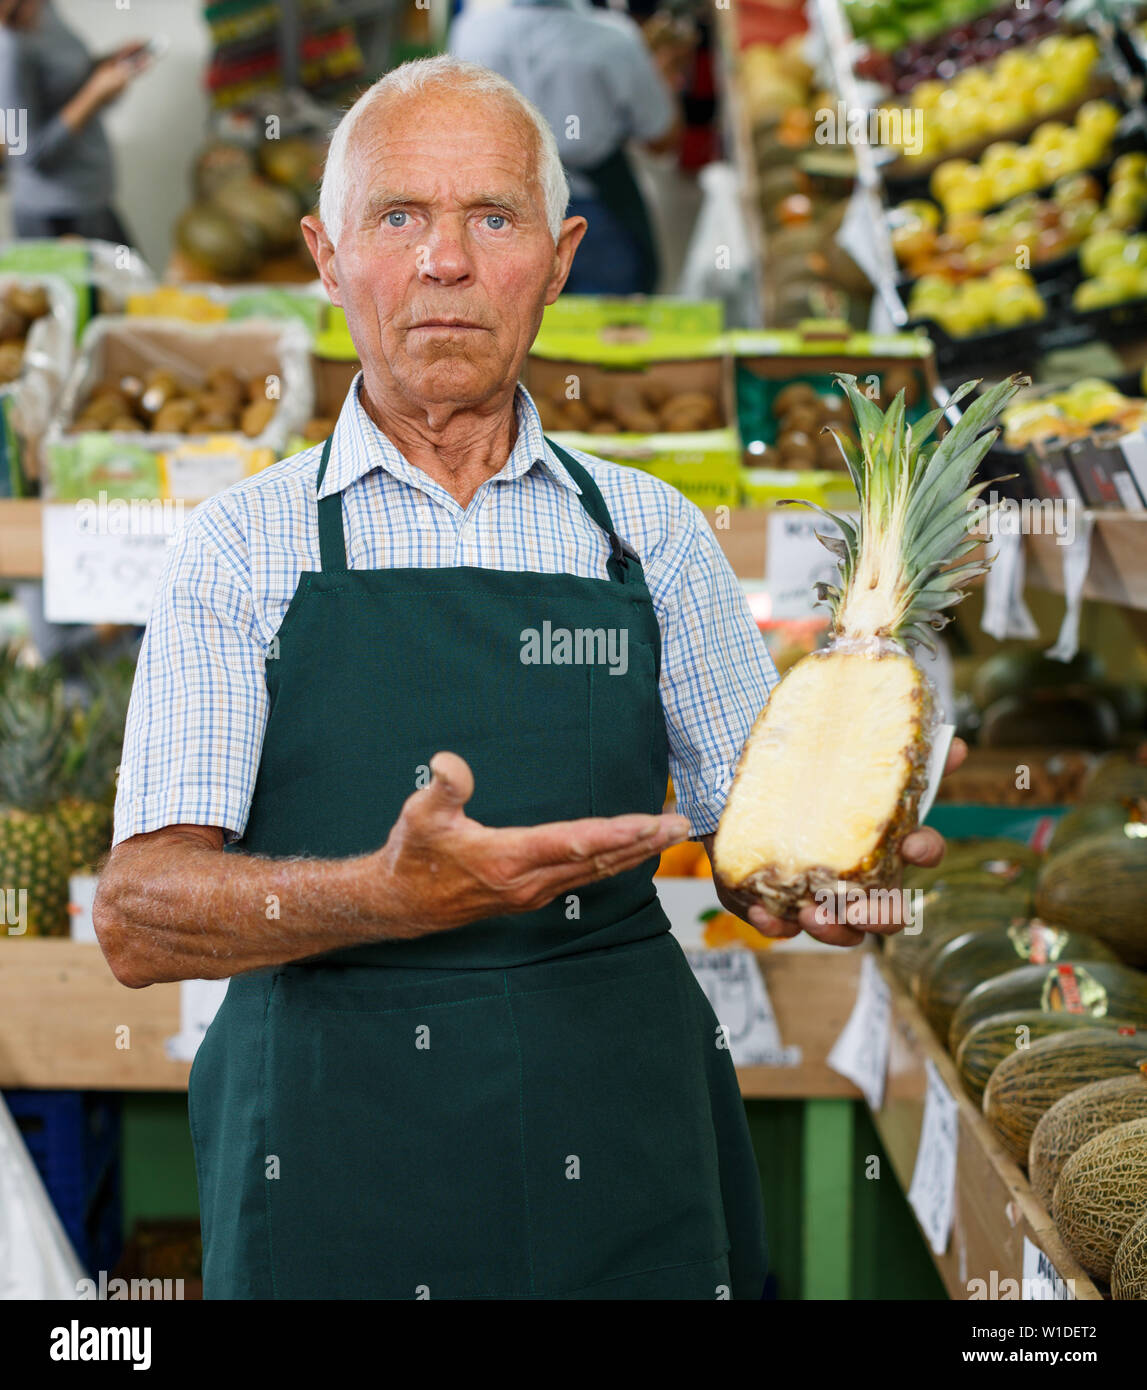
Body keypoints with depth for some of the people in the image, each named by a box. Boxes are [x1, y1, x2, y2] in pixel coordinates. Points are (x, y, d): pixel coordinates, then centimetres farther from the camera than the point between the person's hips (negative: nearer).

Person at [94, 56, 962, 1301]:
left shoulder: (653, 535, 7)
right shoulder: (241, 546, 1)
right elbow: (138, 919, -9)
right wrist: (391, 896, -27)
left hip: (628, 1193, 2)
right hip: (333, 1195, -1)